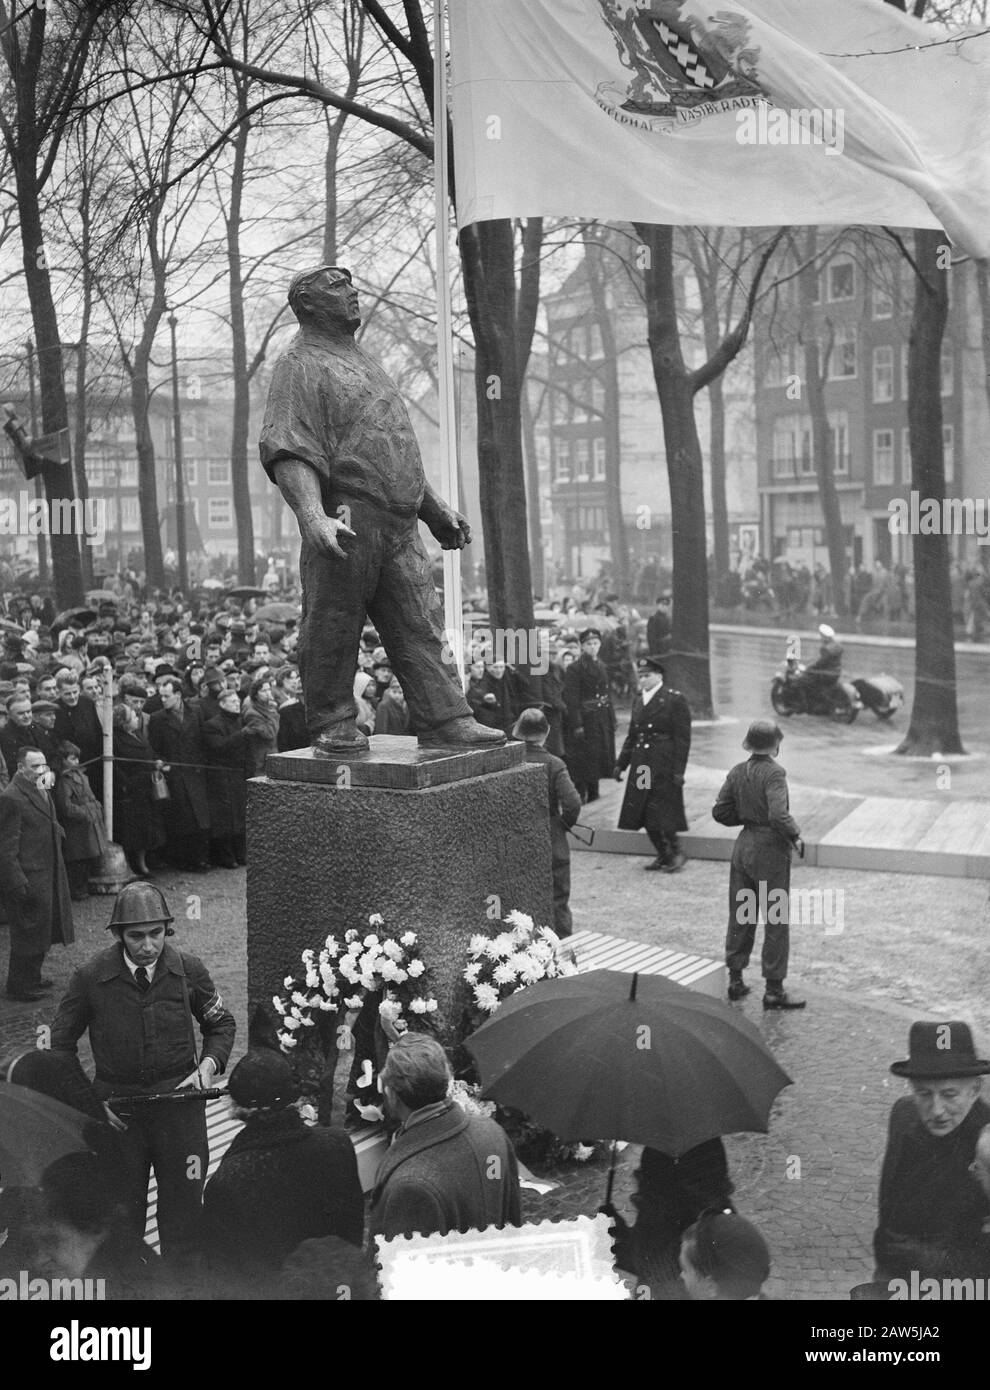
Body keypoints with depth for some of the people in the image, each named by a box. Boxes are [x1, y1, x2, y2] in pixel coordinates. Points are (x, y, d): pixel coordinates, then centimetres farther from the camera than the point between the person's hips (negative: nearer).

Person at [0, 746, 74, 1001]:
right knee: (27, 932, 2)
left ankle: (32, 977, 33)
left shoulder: (42, 792, 10)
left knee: (42, 930, 18)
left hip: (48, 878, 9)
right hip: (28, 879, -9)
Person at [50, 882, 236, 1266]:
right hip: (115, 1110, -1)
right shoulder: (90, 977, -10)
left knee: (184, 1205, 8)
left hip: (180, 1104, 1)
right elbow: (61, 1044, 2)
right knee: (121, 1210, 9)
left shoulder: (189, 970, -6)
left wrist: (209, 1064, -7)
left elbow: (221, 1023, 10)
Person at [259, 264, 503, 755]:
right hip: (347, 523, -8)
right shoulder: (300, 366, -2)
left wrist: (436, 508, 28)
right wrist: (313, 519, -29)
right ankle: (332, 727, 7)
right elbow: (287, 451, -15)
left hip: (399, 527, 8)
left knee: (421, 624, 4)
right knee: (332, 627, -2)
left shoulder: (361, 362, 26)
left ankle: (444, 719, 5)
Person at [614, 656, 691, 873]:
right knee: (644, 813, 7)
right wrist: (621, 764, 11)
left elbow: (682, 738, -9)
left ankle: (676, 852, 11)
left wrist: (678, 770, -14)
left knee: (660, 812, -8)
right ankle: (663, 855, 20)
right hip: (641, 765, 7)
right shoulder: (638, 701, 13)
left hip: (664, 766, -7)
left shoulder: (675, 699, -6)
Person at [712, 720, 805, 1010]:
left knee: (740, 915, 16)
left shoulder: (737, 772, 2)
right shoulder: (773, 773, -18)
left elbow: (720, 811, 4)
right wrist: (796, 836, -13)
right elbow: (779, 815, -28)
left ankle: (735, 980, 24)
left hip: (743, 846, 7)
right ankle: (774, 990, 8)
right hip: (770, 849, -7)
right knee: (776, 921, 3)